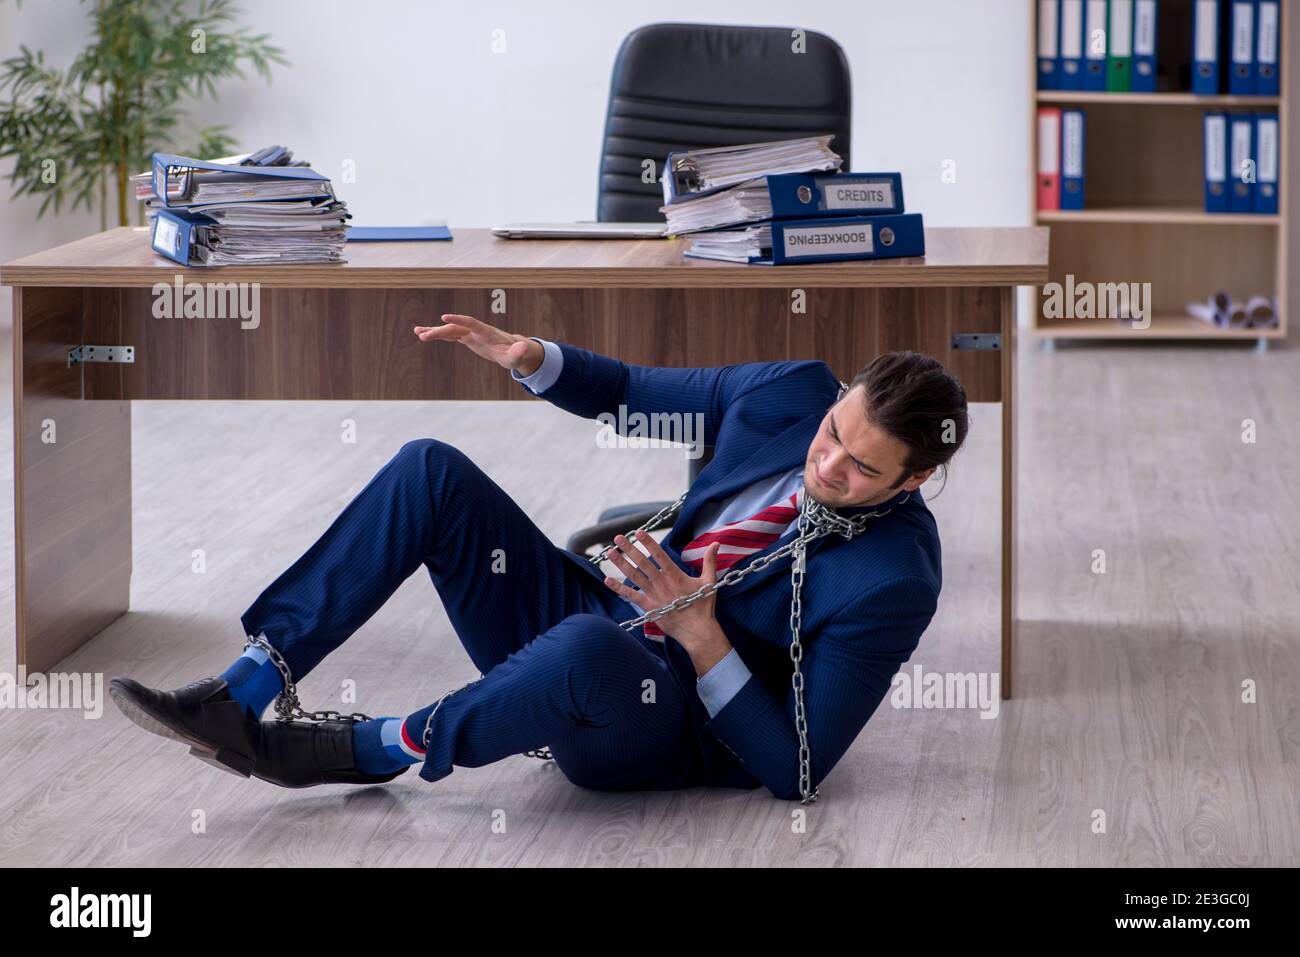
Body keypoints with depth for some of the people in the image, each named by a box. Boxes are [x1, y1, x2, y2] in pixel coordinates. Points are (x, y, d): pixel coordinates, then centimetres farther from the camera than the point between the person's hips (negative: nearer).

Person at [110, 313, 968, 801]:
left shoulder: (892, 583, -21)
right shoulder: (794, 392, -4)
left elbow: (797, 774, -18)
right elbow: (636, 395, 13)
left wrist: (702, 638, -24)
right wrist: (534, 359, -5)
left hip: (659, 733, -7)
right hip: (596, 616, 7)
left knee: (585, 648, -44)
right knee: (431, 472, -13)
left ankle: (378, 750, -18)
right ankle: (236, 702, -17)